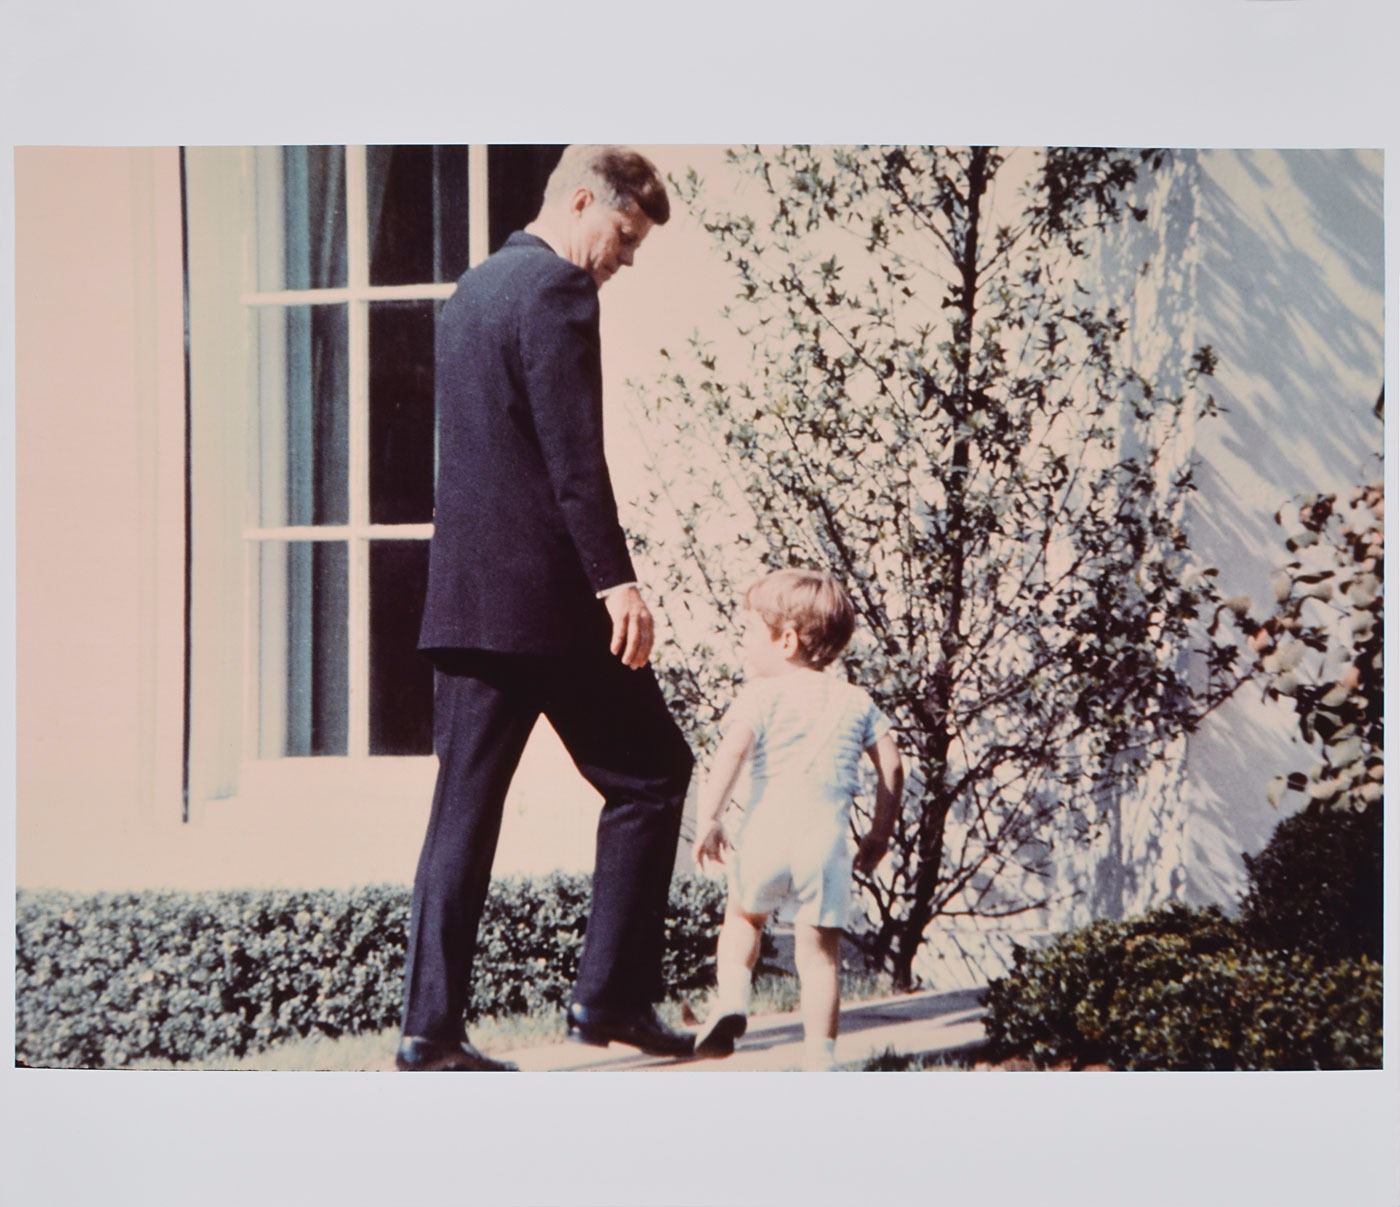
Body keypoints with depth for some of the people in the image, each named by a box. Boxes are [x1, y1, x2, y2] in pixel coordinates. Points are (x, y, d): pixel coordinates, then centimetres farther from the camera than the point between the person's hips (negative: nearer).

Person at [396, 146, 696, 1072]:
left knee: (465, 807, 7)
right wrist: (616, 581, -20)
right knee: (650, 774, 5)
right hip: (547, 595, -9)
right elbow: (574, 455, -18)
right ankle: (610, 994, 6)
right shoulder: (556, 289, -9)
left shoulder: (474, 290, 20)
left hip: (464, 597, 9)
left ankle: (432, 1028, 4)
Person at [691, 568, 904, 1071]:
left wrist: (708, 817, -13)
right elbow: (892, 768, 13)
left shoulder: (762, 694, 4)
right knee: (820, 948, 6)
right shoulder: (855, 700, 17)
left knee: (743, 916, 25)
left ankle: (731, 997, 7)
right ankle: (820, 1058, 2)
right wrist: (880, 833, 21)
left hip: (765, 832, -2)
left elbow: (732, 750, -12)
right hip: (827, 838, 2)